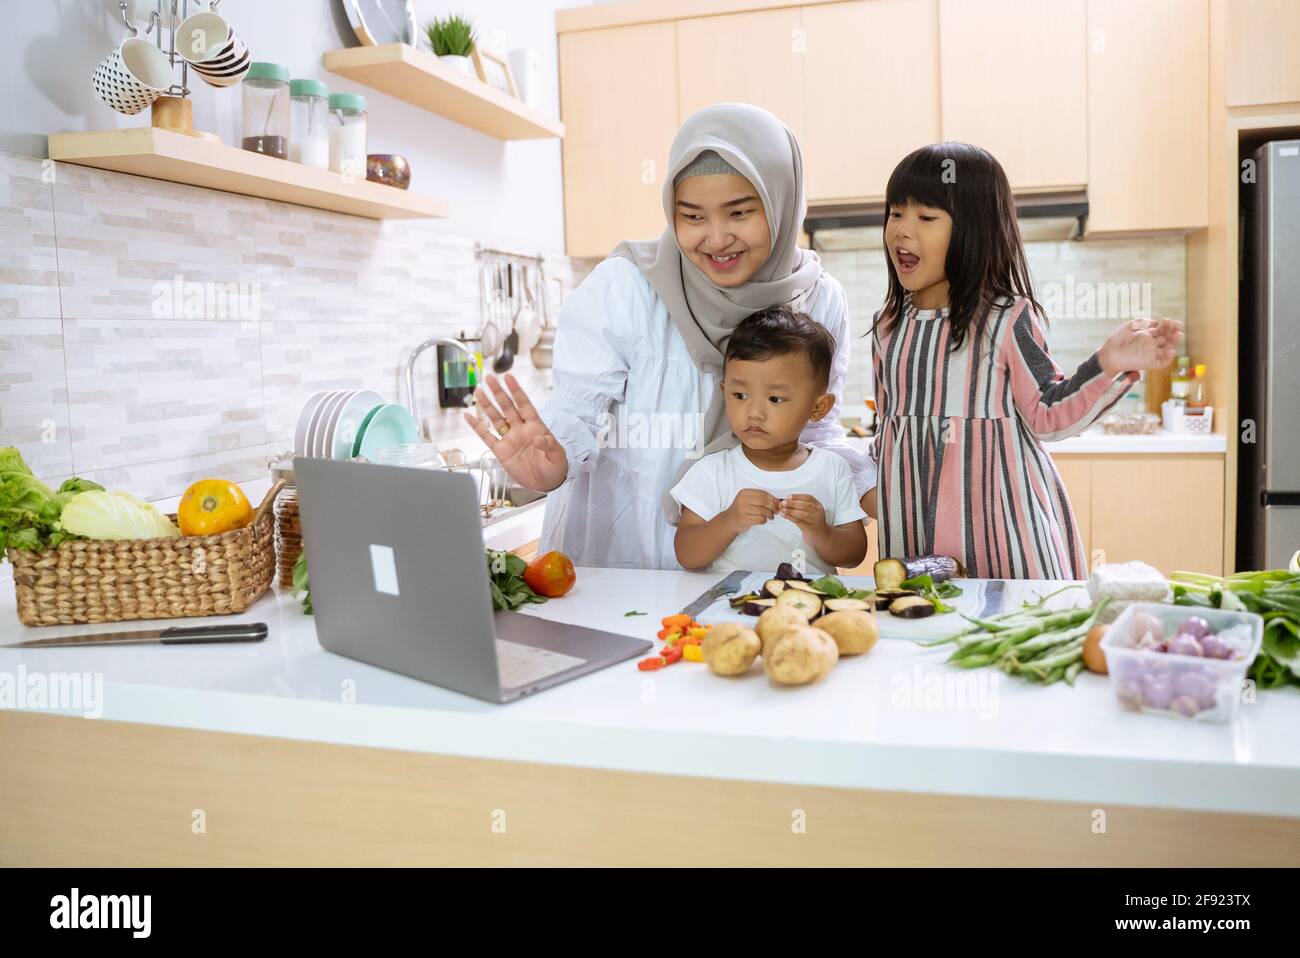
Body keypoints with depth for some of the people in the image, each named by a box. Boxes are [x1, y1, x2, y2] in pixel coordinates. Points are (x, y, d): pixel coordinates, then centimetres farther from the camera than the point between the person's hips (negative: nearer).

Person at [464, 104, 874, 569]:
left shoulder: (820, 303, -2)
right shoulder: (618, 290, -14)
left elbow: (816, 431, 7)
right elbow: (576, 413, -13)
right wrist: (552, 462, -35)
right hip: (615, 557, -3)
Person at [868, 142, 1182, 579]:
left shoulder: (1007, 319, -8)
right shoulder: (889, 326, 7)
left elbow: (1048, 415, -7)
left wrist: (1109, 364, -19)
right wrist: (872, 479, 8)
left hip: (995, 517, -4)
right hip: (909, 519, 4)